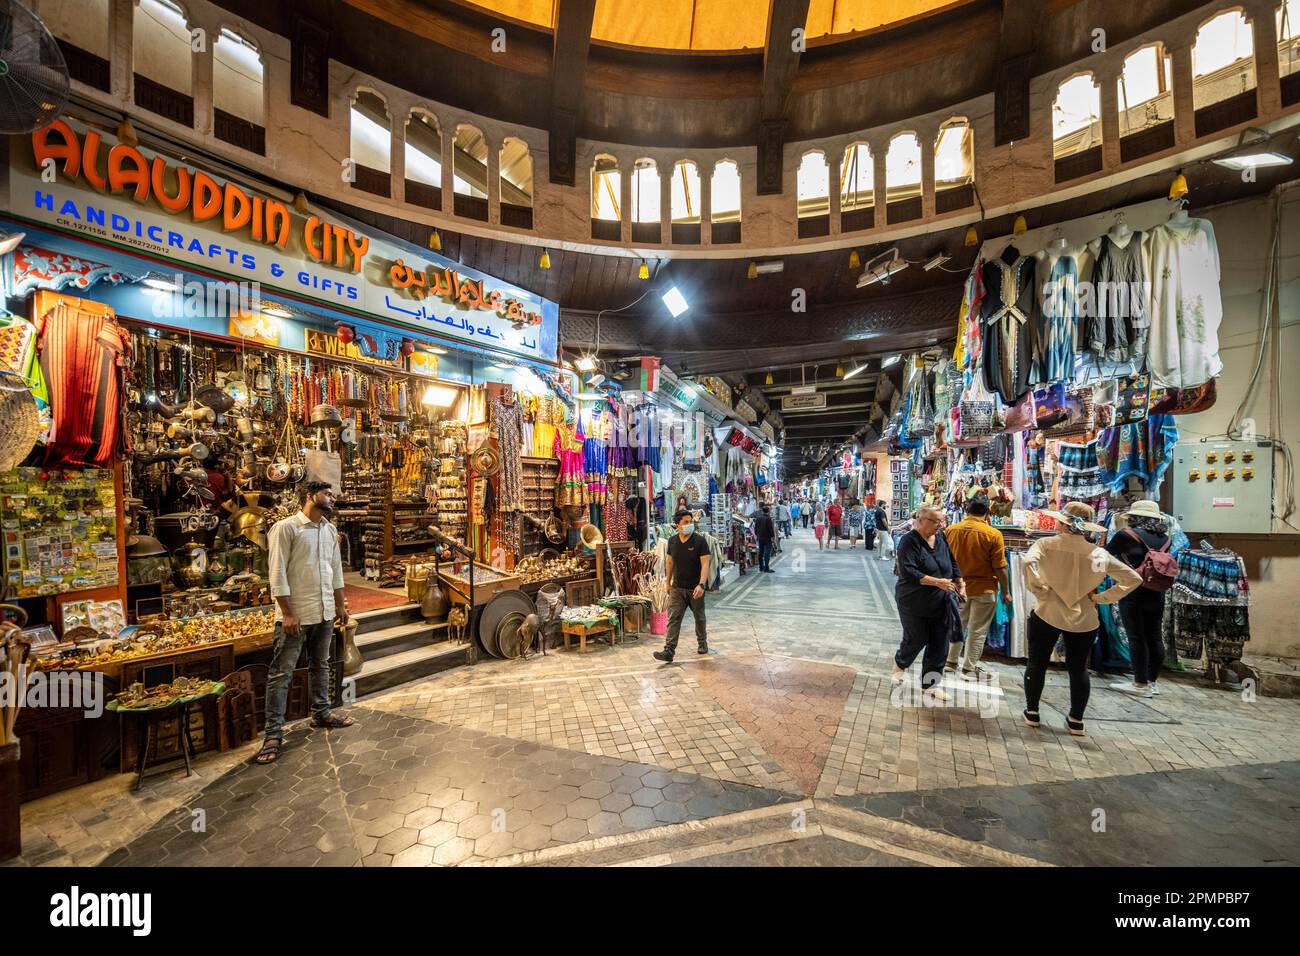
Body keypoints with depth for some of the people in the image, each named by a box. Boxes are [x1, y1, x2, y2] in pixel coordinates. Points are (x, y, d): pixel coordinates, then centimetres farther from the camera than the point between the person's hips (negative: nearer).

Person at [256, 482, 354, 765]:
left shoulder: (330, 530, 9)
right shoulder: (286, 528, -11)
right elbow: (277, 573, -14)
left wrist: (340, 604, 14)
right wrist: (288, 613, -17)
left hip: (324, 612, 7)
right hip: (295, 613, -6)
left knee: (321, 666, 18)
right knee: (281, 674, 2)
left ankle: (321, 713, 33)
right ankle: (274, 734, 11)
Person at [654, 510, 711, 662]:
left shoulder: (700, 541, -13)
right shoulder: (672, 541, 0)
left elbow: (705, 564, -18)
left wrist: (701, 584, -30)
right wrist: (668, 583, 13)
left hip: (695, 588, -2)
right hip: (677, 588, 2)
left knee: (699, 618, 16)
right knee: (673, 619, -5)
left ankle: (702, 643, 38)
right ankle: (669, 651, -5)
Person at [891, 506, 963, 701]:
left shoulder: (941, 538, 2)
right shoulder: (909, 541, -17)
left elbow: (953, 563, 14)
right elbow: (908, 571, -26)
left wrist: (960, 585, 6)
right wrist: (937, 582, -30)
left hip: (941, 603, 5)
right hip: (915, 603, -5)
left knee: (939, 645, 7)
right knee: (916, 640, 7)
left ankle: (930, 684, 22)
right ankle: (900, 664, 38)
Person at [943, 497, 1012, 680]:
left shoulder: (951, 530, -5)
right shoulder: (993, 534, -16)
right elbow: (1000, 567, -13)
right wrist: (1006, 591, 0)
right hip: (984, 589, -4)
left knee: (957, 625, 19)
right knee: (977, 630, 9)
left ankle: (950, 660, 28)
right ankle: (969, 668, 18)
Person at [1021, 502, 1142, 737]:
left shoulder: (1046, 544, -12)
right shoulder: (1099, 554, -1)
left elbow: (1027, 562, -31)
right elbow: (1133, 578, 4)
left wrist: (1038, 590, -18)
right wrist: (1101, 598, 2)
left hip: (1048, 614, -3)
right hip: (1084, 619, 3)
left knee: (1037, 664, 12)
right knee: (1078, 669, 17)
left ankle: (1031, 712, 21)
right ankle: (1076, 720, 24)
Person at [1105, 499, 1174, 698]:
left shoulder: (1126, 535, -9)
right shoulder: (1164, 538, 6)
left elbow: (1107, 553, 4)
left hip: (1133, 593, -6)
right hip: (1157, 594, 6)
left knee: (1136, 638, 0)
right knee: (1154, 637, 11)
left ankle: (1140, 684, 4)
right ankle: (1152, 681, 21)